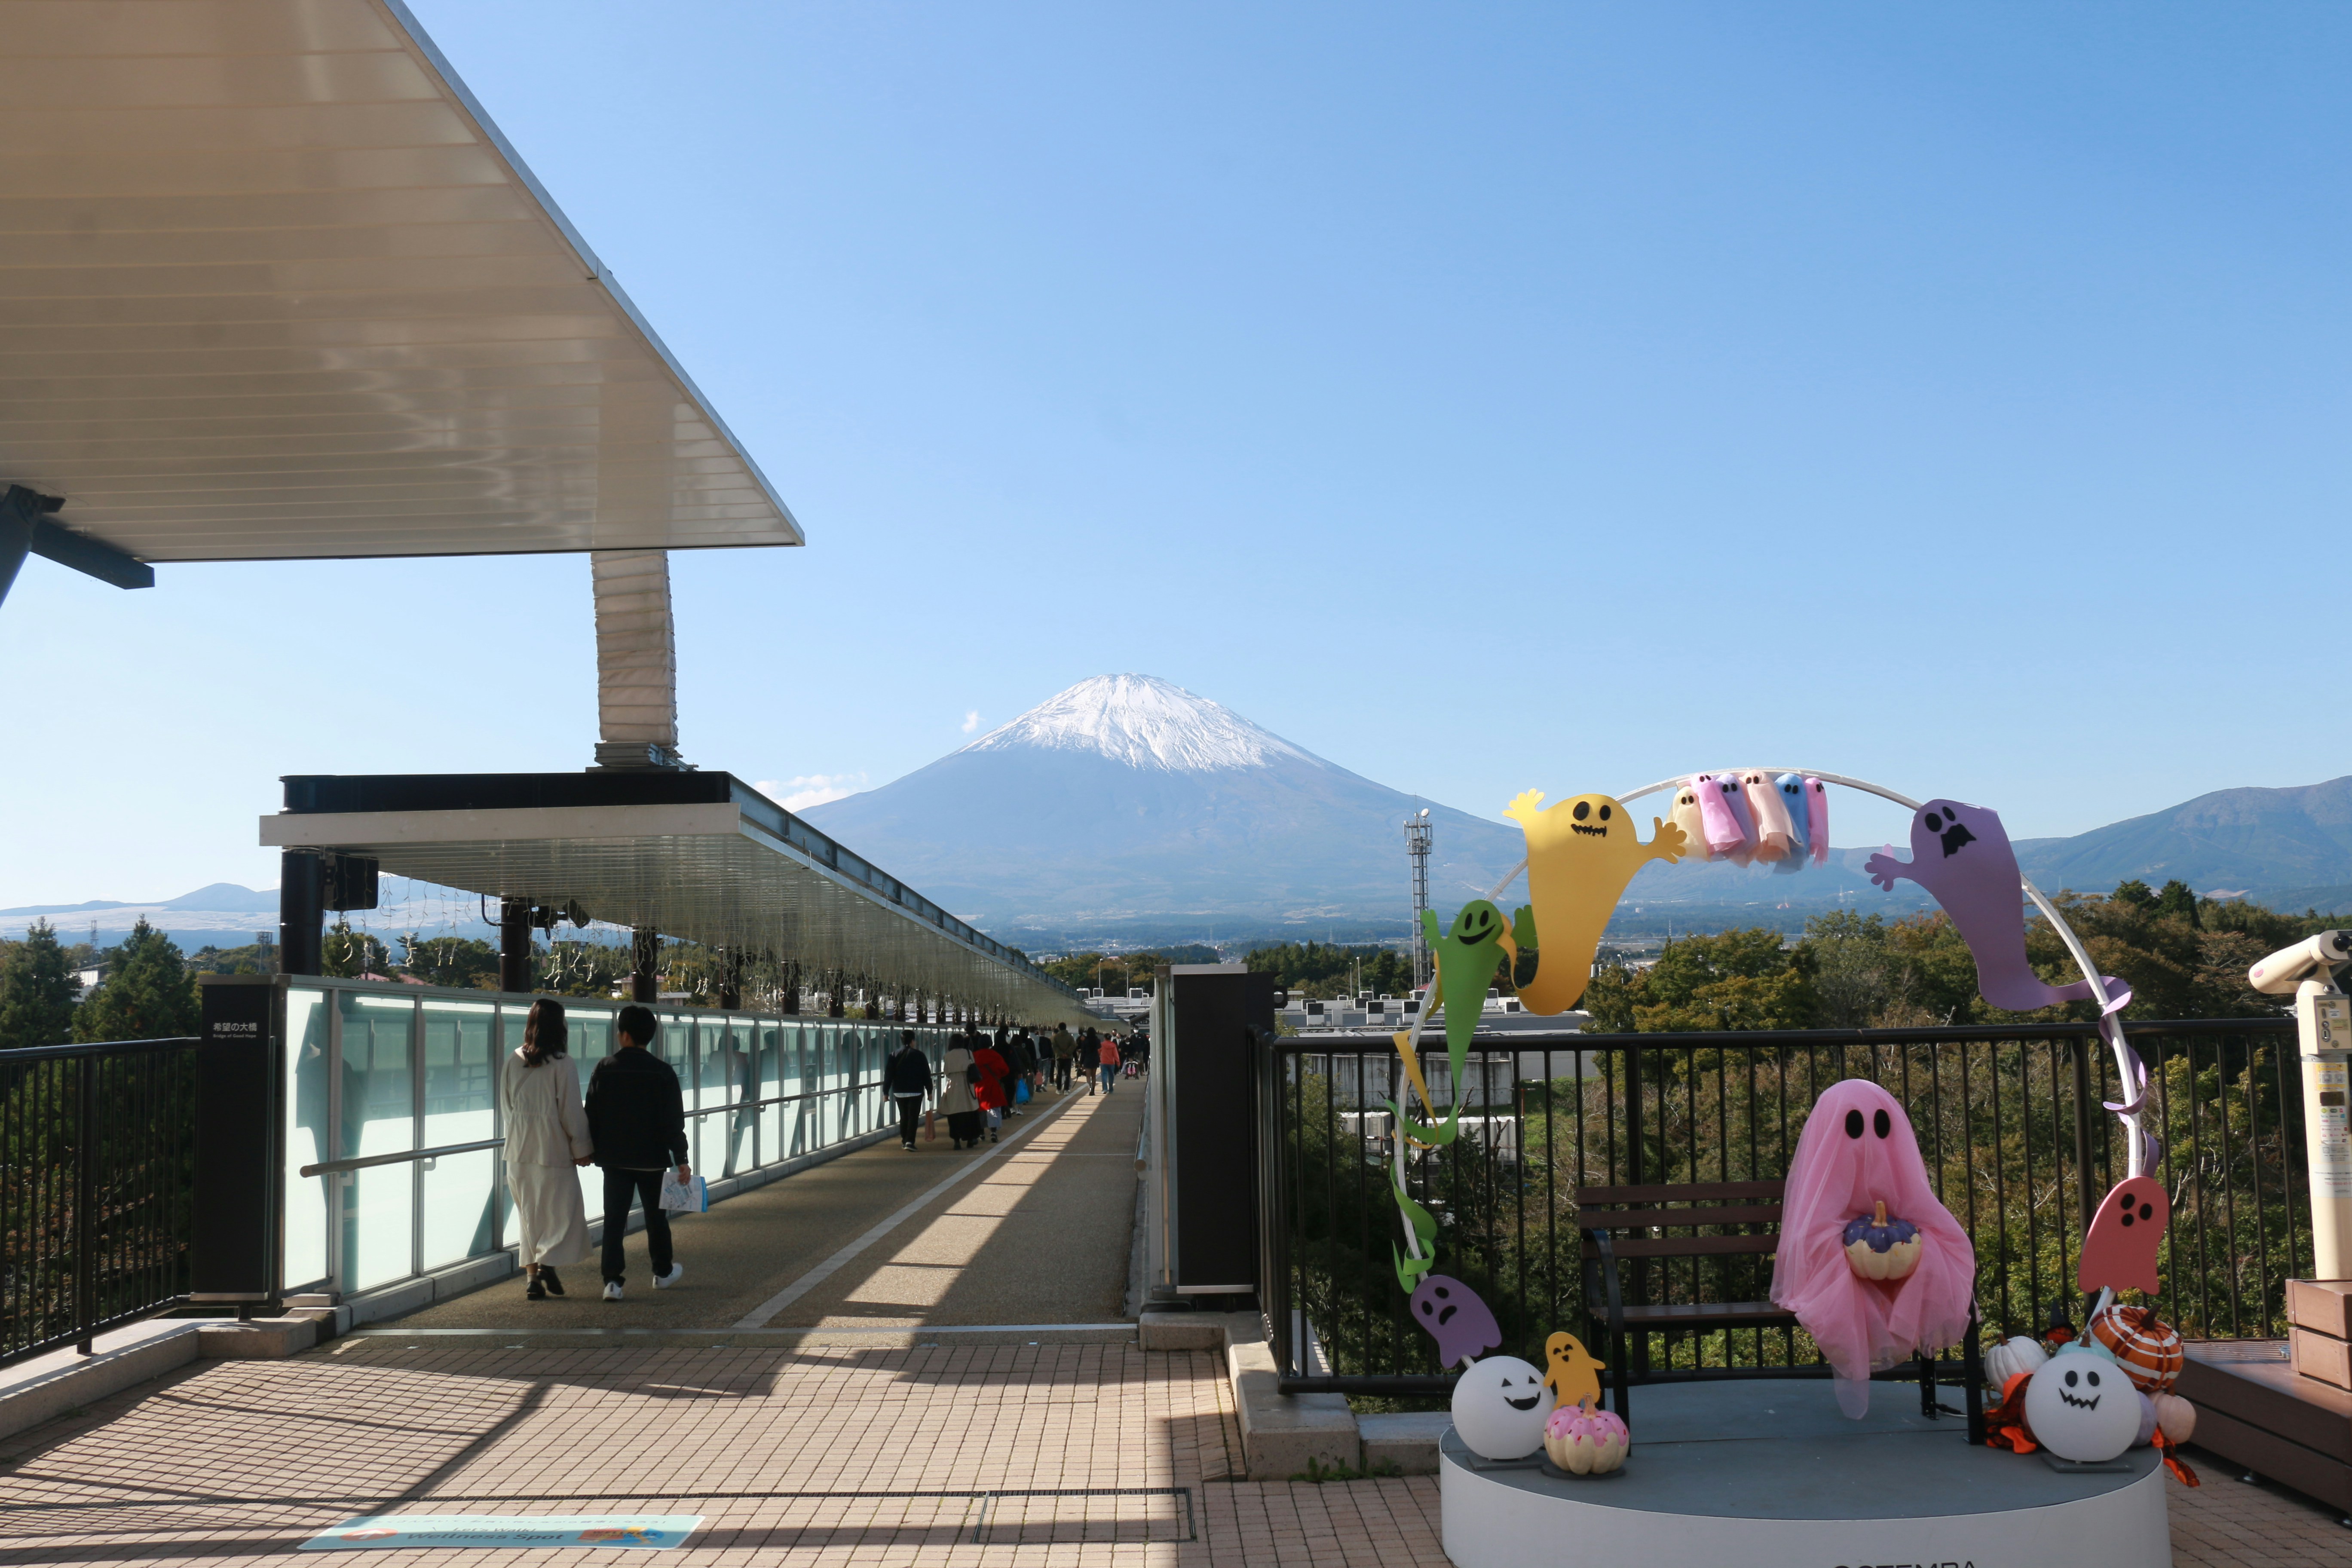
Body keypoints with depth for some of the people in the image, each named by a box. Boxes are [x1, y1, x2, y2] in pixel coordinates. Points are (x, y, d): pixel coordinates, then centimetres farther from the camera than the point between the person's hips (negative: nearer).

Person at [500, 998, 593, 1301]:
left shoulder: (512, 1061, 3)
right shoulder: (561, 1063, -12)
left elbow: (506, 1106, 11)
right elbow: (571, 1110, -9)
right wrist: (582, 1148, 0)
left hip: (519, 1150, 5)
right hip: (553, 1150, -5)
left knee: (528, 1213, 13)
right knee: (563, 1209, 5)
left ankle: (533, 1277, 13)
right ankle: (548, 1263, -12)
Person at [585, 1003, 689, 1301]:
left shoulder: (604, 1069, -3)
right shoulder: (662, 1072, -8)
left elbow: (592, 1117, 2)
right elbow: (674, 1123, -9)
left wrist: (591, 1150, 13)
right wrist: (681, 1160, -5)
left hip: (614, 1158, 1)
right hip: (652, 1159, -1)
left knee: (614, 1219, 2)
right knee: (656, 1216, 14)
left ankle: (612, 1280, -5)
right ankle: (663, 1273, 27)